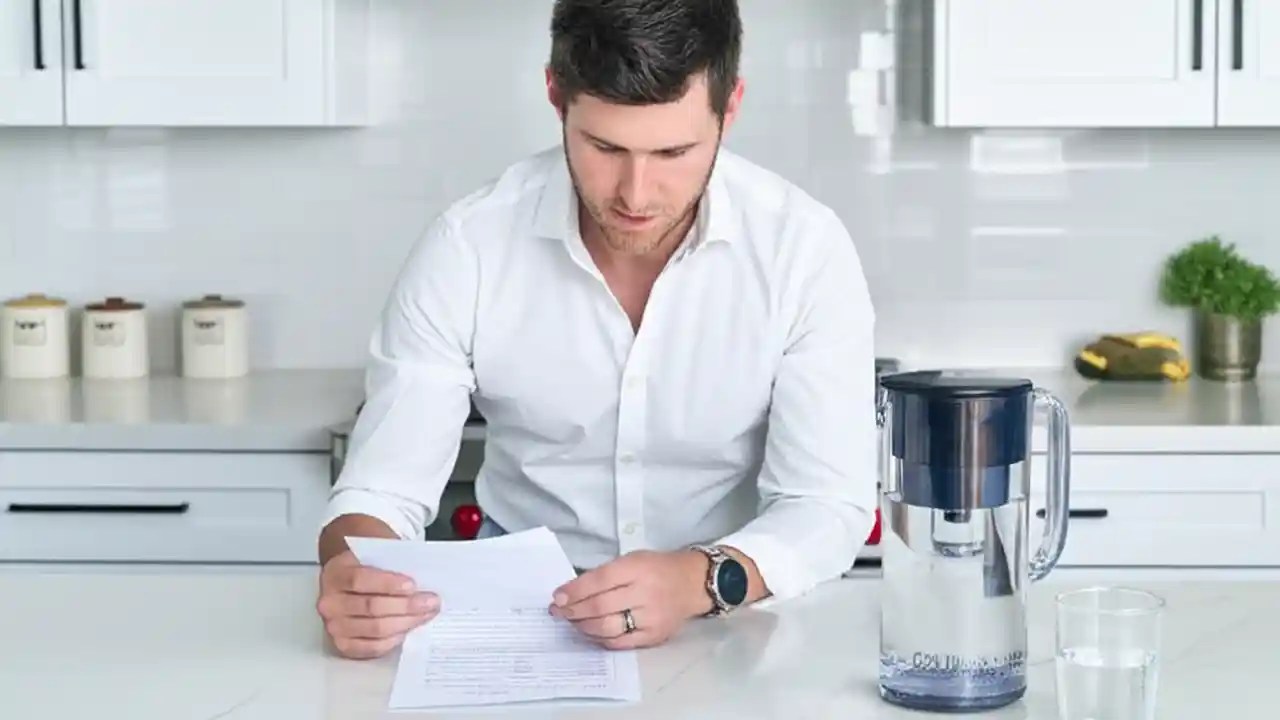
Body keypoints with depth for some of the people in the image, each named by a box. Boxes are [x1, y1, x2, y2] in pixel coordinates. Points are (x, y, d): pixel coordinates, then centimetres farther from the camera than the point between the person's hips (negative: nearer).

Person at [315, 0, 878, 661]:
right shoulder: (465, 248, -13)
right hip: (523, 610, 1)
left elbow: (829, 504, -14)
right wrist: (353, 576, -35)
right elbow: (383, 487, -12)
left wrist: (701, 580, -34)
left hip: (738, 614, 0)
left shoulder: (804, 248, -14)